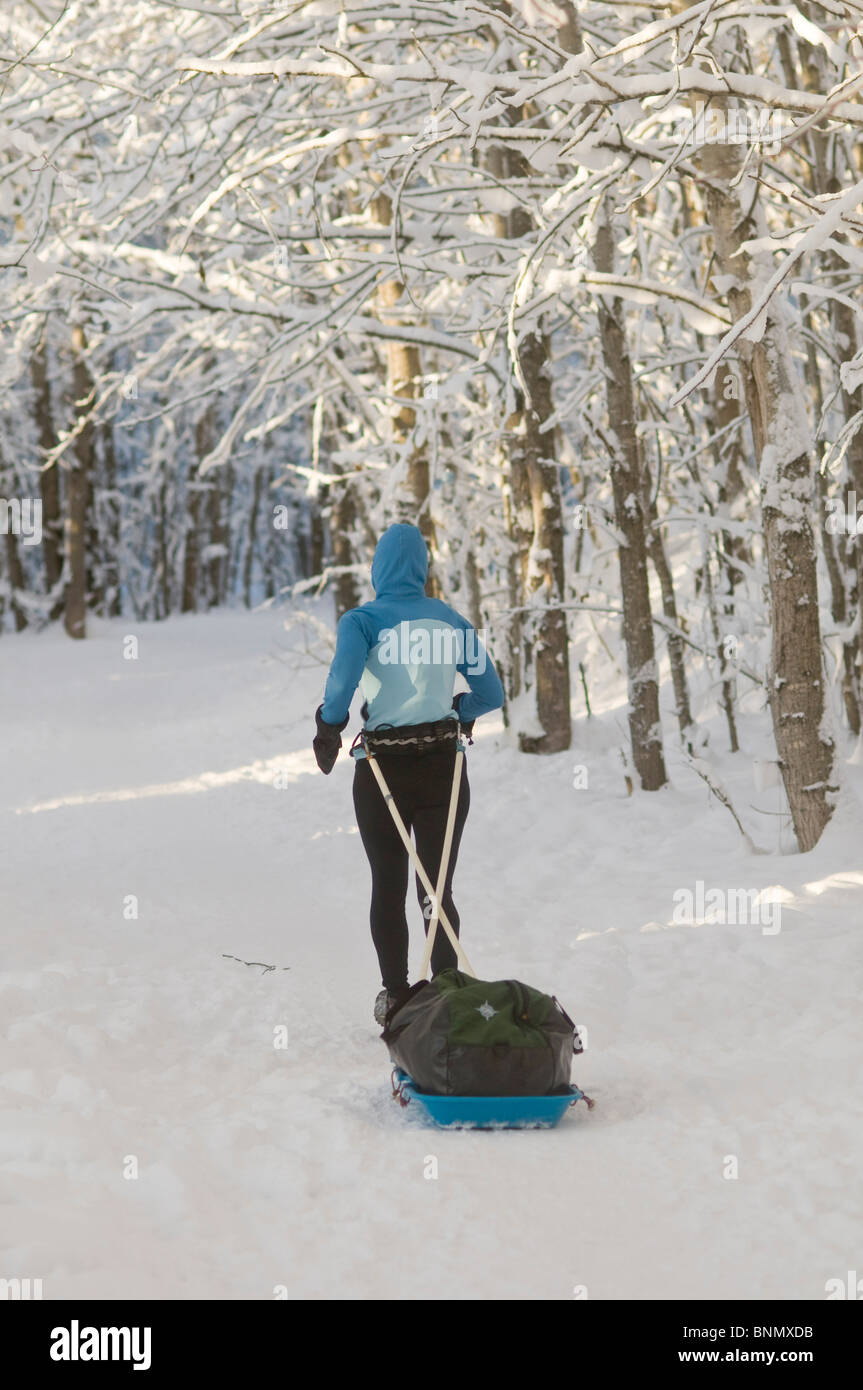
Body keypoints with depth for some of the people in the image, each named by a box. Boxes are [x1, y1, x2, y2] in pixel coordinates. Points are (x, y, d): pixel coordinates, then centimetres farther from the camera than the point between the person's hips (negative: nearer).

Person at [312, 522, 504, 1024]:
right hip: (443, 767, 2)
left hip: (383, 769, -2)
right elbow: (491, 694, 4)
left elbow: (344, 676, -26)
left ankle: (397, 998, 14)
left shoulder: (364, 620, -8)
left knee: (388, 889, 12)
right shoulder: (450, 620, 2)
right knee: (438, 888, 9)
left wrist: (329, 728, -8)